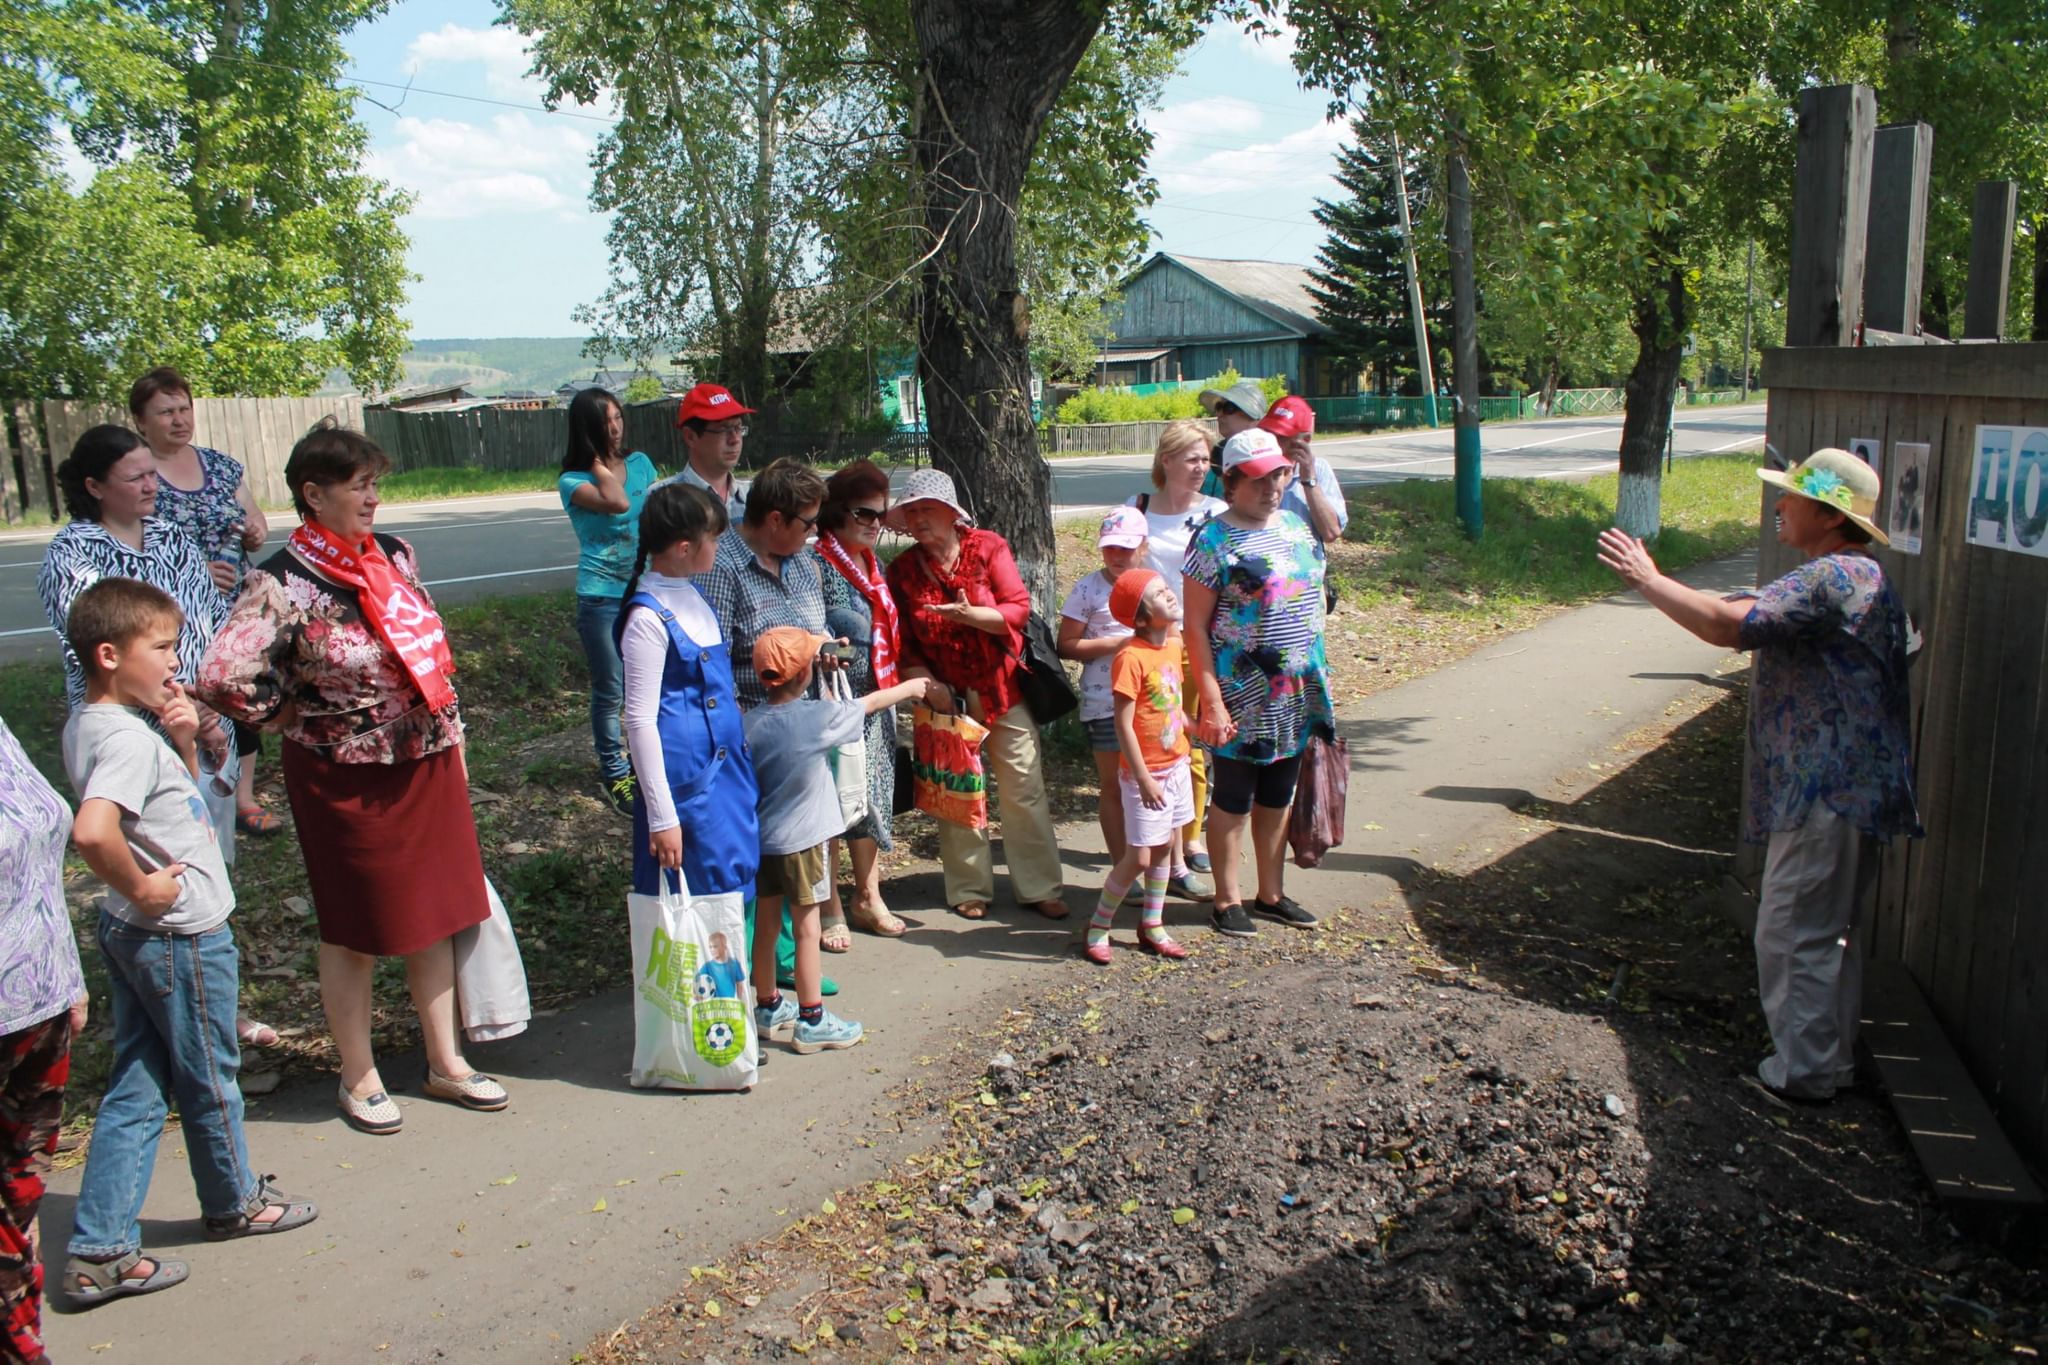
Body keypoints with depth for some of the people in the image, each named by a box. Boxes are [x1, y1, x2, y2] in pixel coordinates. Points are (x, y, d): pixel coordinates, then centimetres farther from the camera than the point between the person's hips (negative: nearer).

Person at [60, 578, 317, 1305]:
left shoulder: (90, 725, 6)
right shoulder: (128, 738, -24)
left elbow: (180, 792, 17)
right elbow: (93, 831, -41)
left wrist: (185, 741, -1)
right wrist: (140, 888, -25)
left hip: (132, 936, 9)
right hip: (182, 934, -9)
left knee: (136, 1089, 14)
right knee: (210, 1079, 13)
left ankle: (100, 1251, 17)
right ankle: (234, 1203, 34)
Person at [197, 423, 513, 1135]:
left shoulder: (394, 555, 5)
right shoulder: (282, 585, -16)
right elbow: (222, 676, -26)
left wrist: (454, 739, 14)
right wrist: (294, 715, -10)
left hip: (428, 767, 6)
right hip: (347, 780, -6)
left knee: (437, 915, 13)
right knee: (356, 932, 8)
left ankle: (446, 1062, 28)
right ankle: (359, 1078, 26)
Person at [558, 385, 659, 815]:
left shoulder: (640, 463, 6)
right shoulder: (572, 482, -8)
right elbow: (618, 504, -26)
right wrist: (597, 461, -11)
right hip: (602, 598, -4)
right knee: (610, 691, 5)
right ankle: (615, 774, 18)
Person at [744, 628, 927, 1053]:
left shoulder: (750, 722, -3)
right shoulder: (818, 717, -14)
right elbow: (868, 704, 2)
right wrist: (909, 687, 18)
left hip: (760, 840, 5)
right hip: (801, 840, -5)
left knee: (766, 924, 16)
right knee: (806, 928, 3)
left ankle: (769, 1007, 31)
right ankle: (811, 1021, 12)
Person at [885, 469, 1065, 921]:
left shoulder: (989, 547, -6)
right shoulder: (903, 569, 0)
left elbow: (1019, 609, -12)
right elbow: (903, 641, 1)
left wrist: (970, 615, -27)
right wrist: (925, 681, -14)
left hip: (1003, 689, -1)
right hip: (946, 696, 2)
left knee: (1024, 790, 2)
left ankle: (1039, 887, 13)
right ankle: (970, 890, 21)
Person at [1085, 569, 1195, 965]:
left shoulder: (1174, 644, 3)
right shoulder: (1131, 657, -22)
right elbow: (1123, 725, -21)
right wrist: (1143, 779, -21)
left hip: (1176, 766, 8)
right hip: (1146, 773, -8)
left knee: (1164, 848, 15)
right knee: (1139, 857, -2)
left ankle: (1152, 926, 28)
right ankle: (1098, 926, 16)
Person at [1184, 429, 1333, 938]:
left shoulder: (1297, 528, 8)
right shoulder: (1214, 539, -12)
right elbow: (1195, 628, -13)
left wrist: (1318, 679, 15)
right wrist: (1212, 701, -18)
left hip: (1297, 695, 6)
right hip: (1241, 697, -6)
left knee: (1277, 798, 16)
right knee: (1232, 800, 5)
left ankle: (1272, 894, 30)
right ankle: (1227, 901, 18)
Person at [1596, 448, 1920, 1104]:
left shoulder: (1832, 579, -18)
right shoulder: (1859, 579, 18)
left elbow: (1729, 624, -27)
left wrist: (1647, 579, -17)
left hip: (1828, 791, -11)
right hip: (1845, 788, 11)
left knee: (1796, 933, -2)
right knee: (1824, 933, 19)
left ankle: (1805, 1071, 8)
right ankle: (1830, 1057, 29)